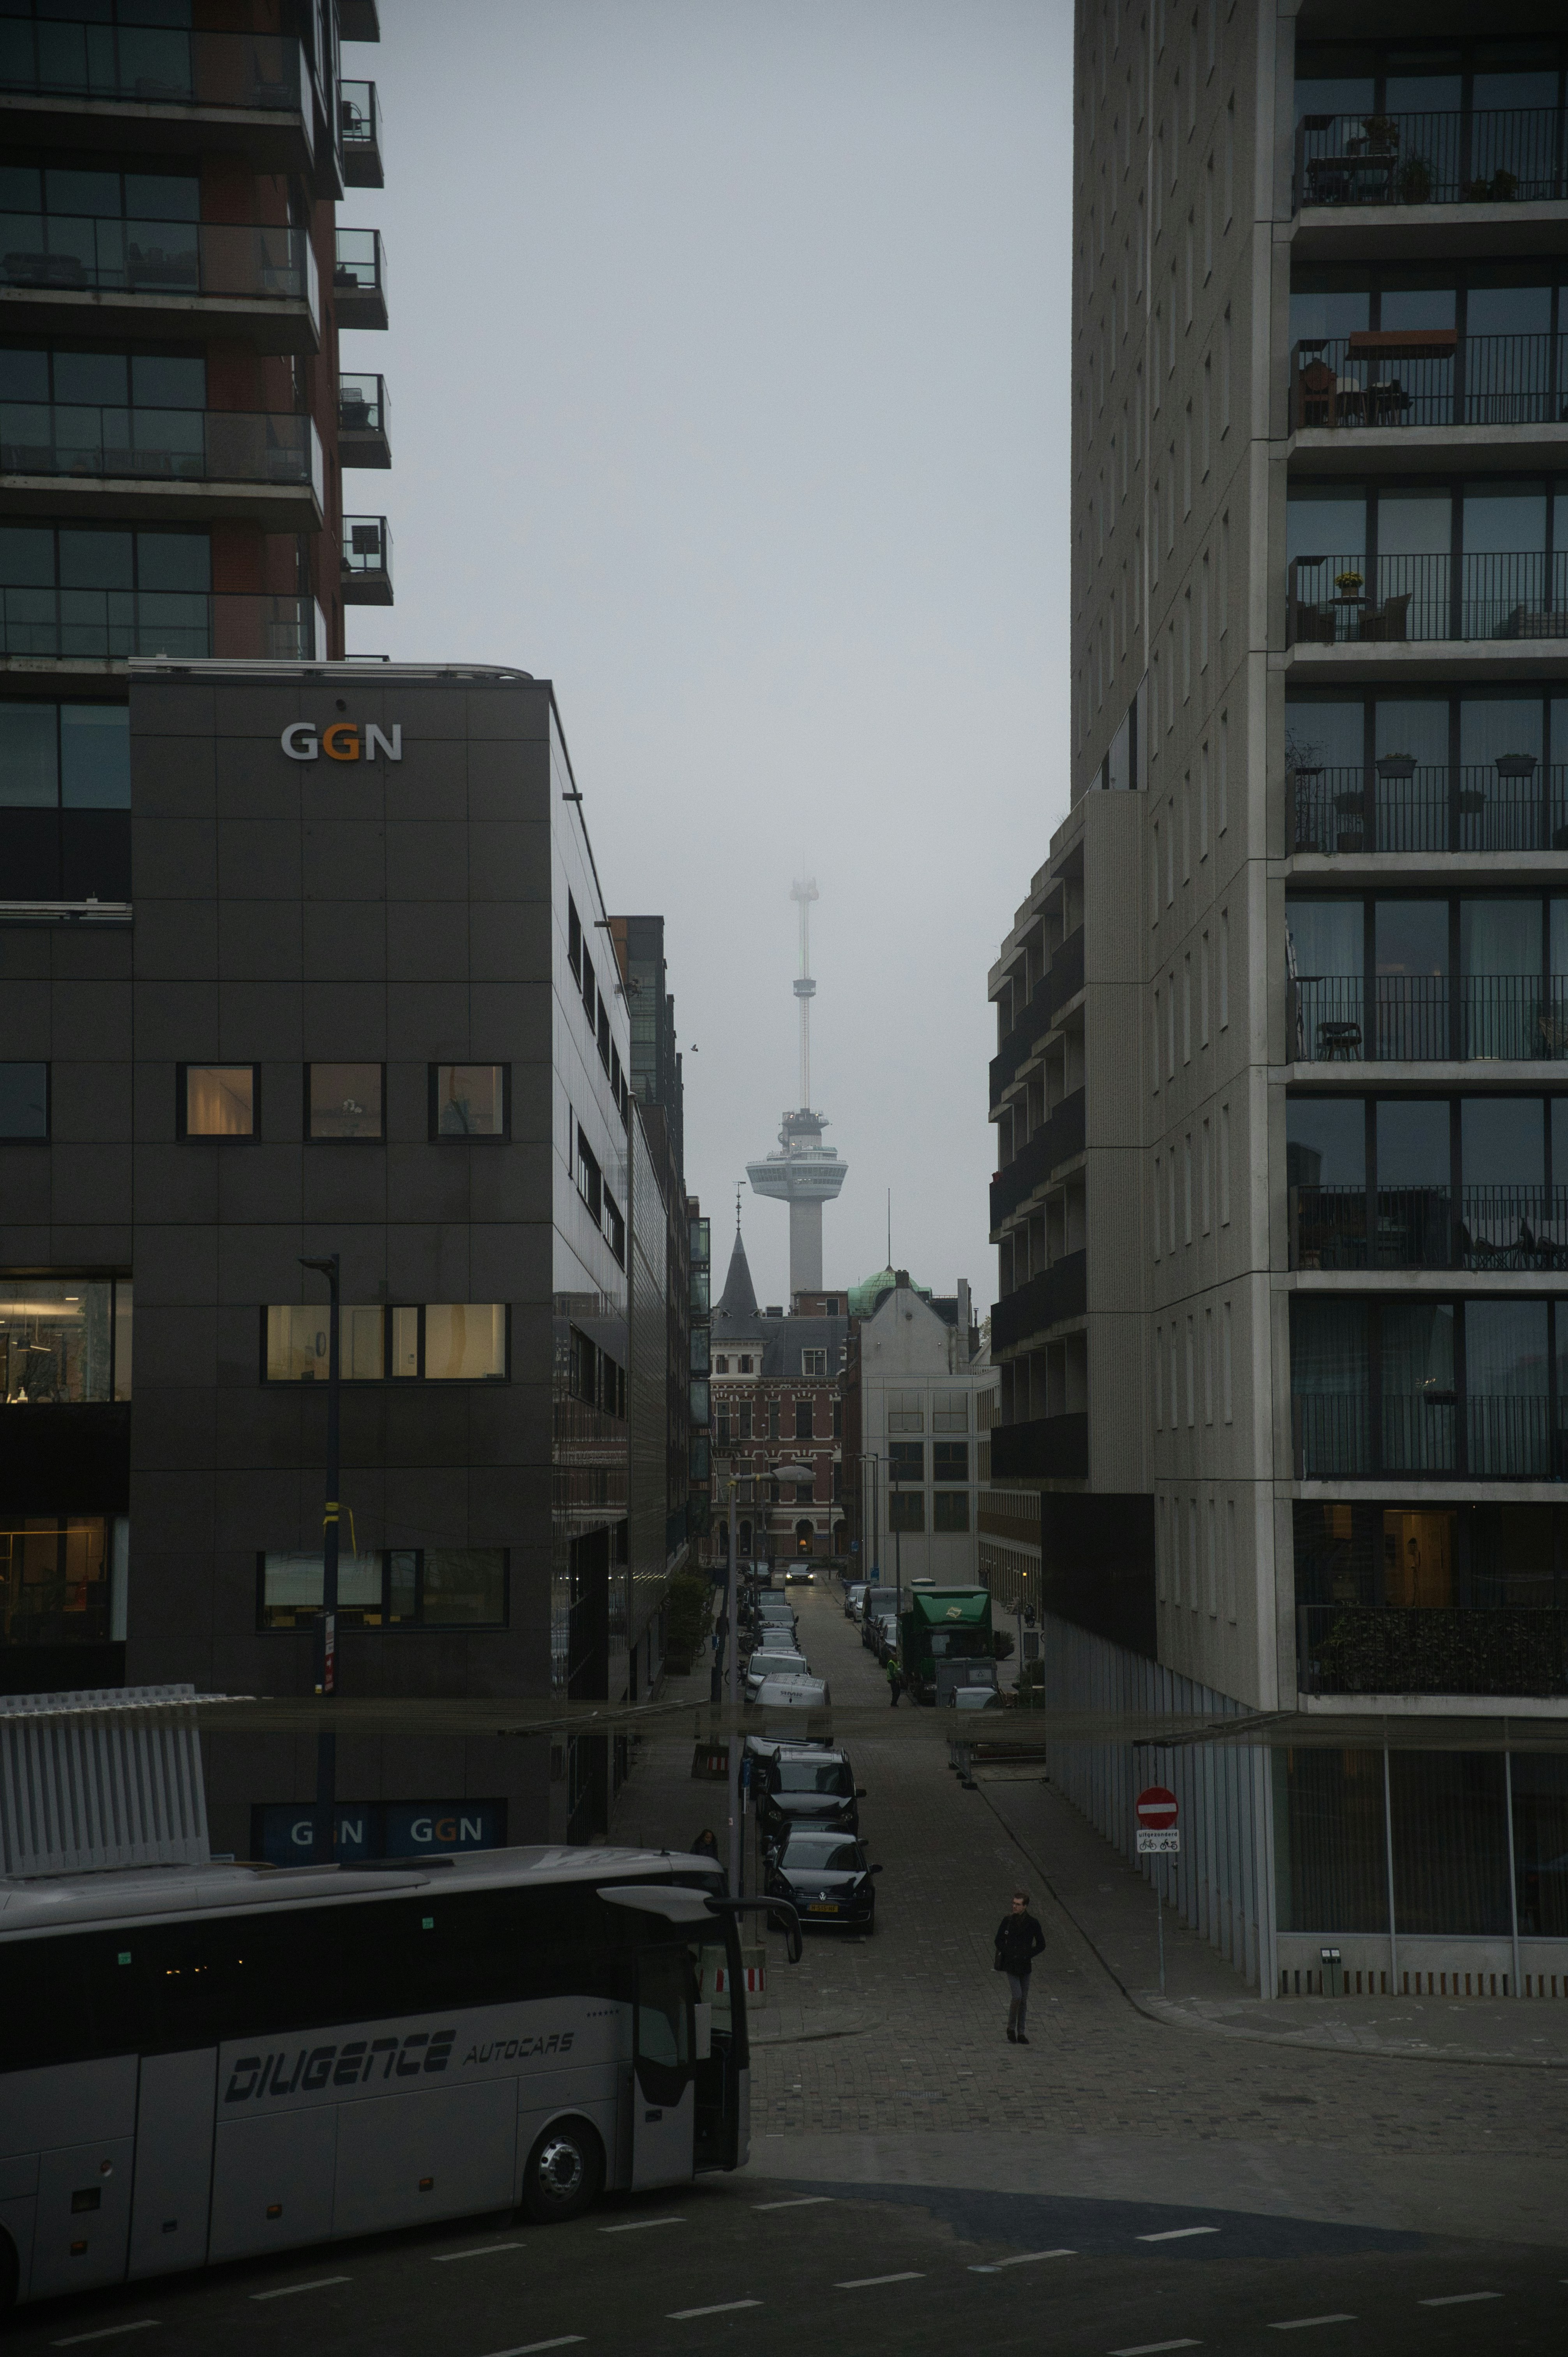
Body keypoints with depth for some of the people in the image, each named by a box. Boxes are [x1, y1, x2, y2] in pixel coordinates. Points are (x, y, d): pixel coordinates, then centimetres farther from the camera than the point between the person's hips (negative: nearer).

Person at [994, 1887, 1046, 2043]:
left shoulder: (1032, 1923, -3)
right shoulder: (1008, 1921, -2)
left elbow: (1041, 1945, 4)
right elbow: (999, 1941, 6)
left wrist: (1028, 1955, -8)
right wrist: (1009, 1954, -8)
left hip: (1025, 1966, 2)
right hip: (1011, 1965, -2)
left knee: (1024, 2000, 7)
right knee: (1017, 1996, -14)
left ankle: (1020, 2034, 17)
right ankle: (1011, 2029, 5)